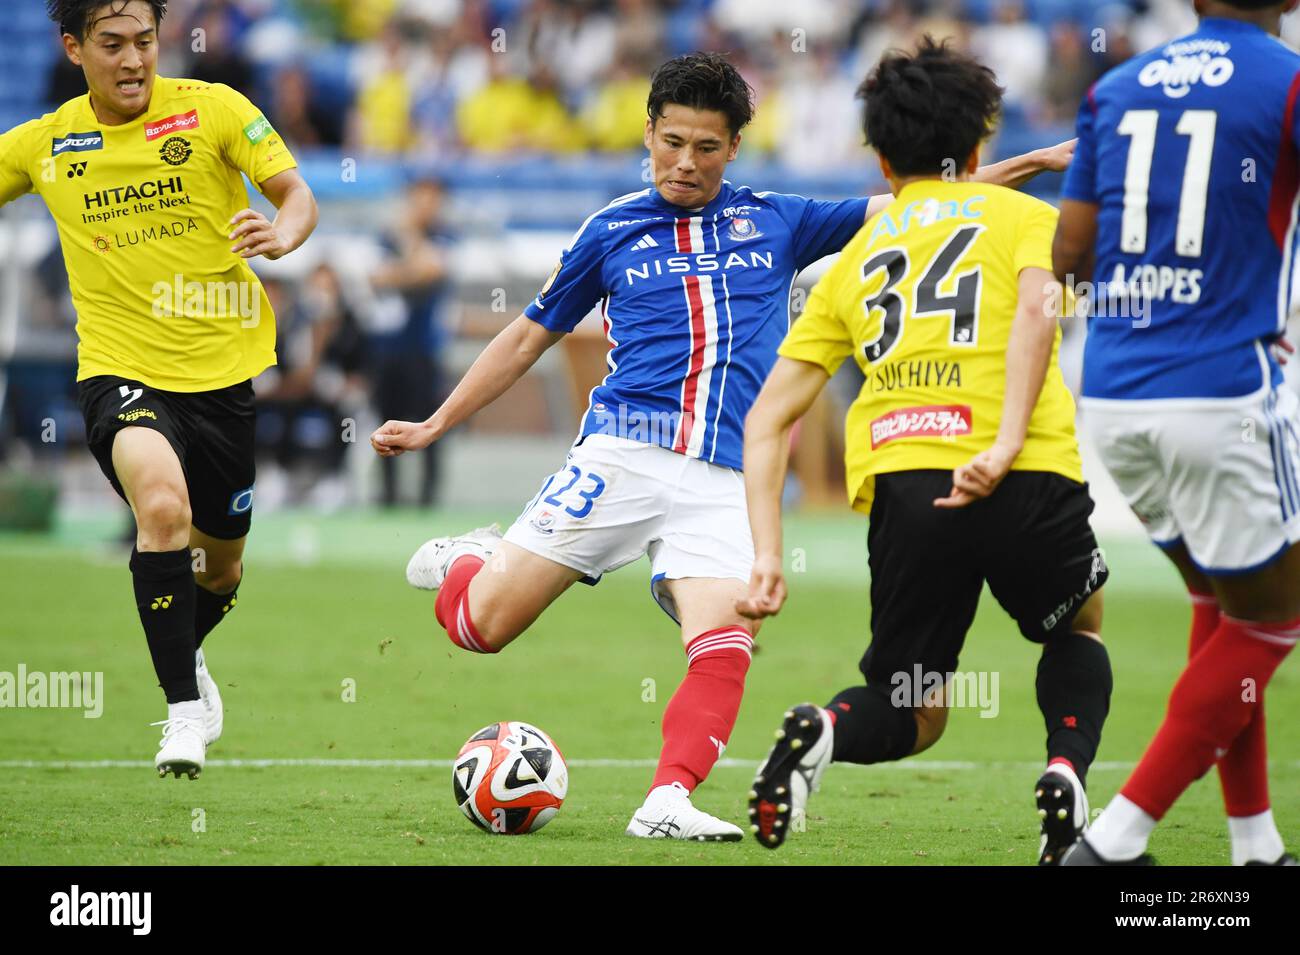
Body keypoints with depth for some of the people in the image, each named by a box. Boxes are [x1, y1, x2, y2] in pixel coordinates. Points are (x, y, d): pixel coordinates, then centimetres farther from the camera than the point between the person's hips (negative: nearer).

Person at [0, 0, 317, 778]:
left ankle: (186, 654, 53)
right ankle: (184, 711, -22)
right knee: (162, 504, -32)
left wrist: (282, 235, -30)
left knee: (222, 567, 16)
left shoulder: (212, 110, -5)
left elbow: (298, 195, -7)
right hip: (120, 369, -1)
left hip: (222, 368, 1)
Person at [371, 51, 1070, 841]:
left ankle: (668, 801, -23)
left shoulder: (777, 222, 14)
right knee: (484, 625, -5)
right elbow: (529, 337, 21)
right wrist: (434, 426, 20)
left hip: (725, 480, 1)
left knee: (724, 645, -23)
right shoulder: (613, 231, 11)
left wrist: (1033, 164, 11)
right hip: (623, 450, -1)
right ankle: (465, 563, 28)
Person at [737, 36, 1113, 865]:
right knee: (1080, 630, 29)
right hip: (1029, 484, -2)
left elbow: (771, 416, 17)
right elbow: (1037, 307, -8)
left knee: (914, 716, 18)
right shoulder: (1022, 215, 16)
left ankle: (825, 732, -16)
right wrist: (1005, 446, -16)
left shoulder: (855, 259, 25)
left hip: (901, 486, 2)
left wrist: (767, 556, 13)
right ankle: (1068, 776, 1)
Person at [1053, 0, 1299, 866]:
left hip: (1114, 396, 6)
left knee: (1221, 601, 20)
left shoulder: (1116, 89, 10)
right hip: (1225, 394, -6)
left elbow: (1069, 256, 11)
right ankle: (1117, 840, -1)